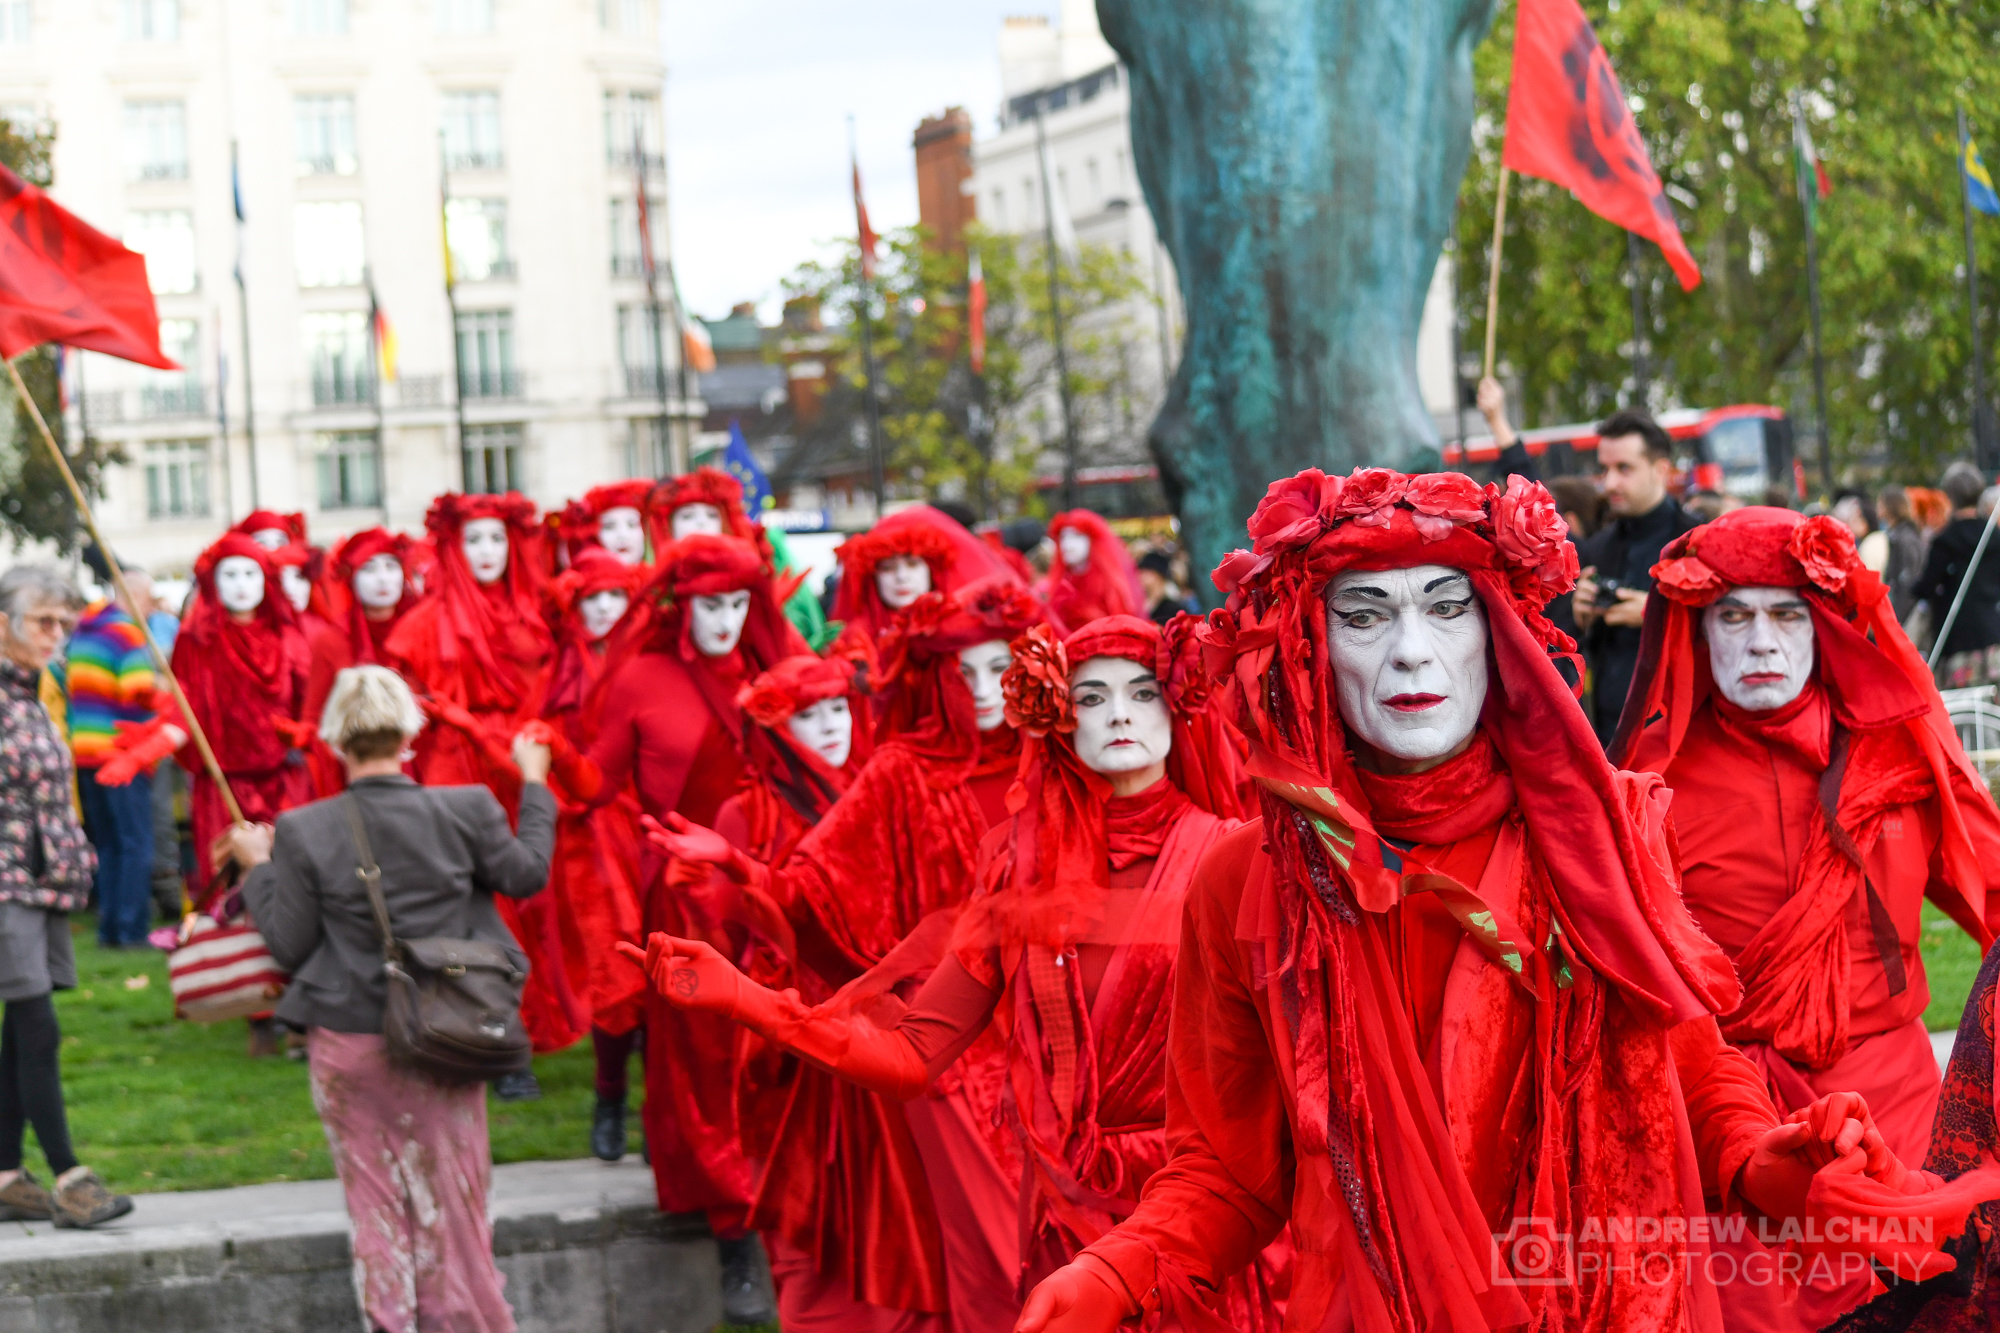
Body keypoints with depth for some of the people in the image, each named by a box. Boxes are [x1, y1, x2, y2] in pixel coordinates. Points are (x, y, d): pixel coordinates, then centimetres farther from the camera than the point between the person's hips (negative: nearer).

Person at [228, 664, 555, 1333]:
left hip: (349, 1045, -1)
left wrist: (256, 869, 8)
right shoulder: (465, 810, -10)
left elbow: (288, 945, -6)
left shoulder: (303, 831, -12)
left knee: (375, 1197, 12)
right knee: (452, 1194, 13)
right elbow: (527, 874, 8)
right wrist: (533, 785, 21)